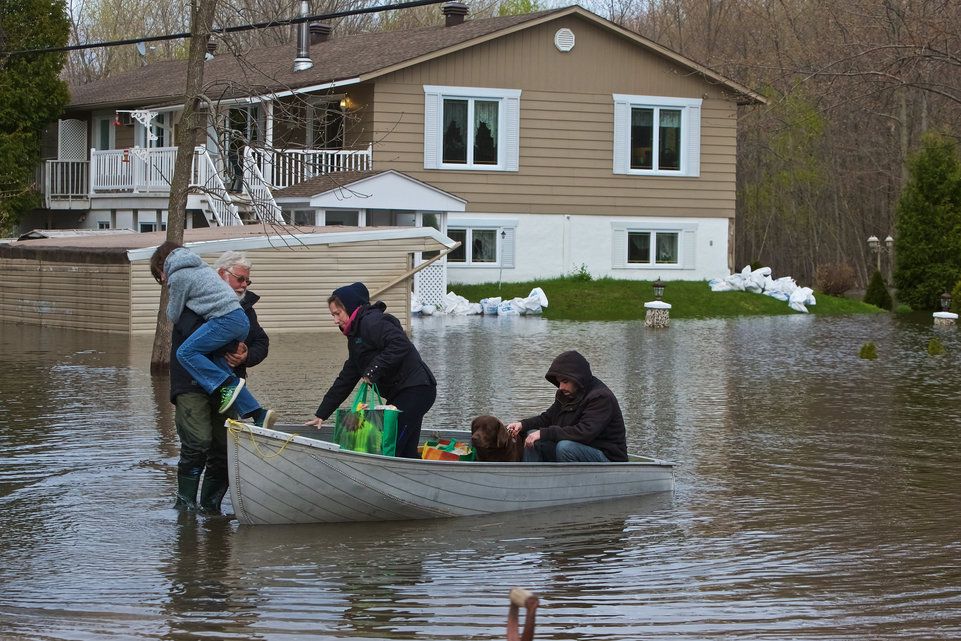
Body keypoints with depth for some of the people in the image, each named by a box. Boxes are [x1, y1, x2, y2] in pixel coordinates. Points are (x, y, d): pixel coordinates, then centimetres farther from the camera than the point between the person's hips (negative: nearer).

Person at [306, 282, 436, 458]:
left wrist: (373, 370, -23)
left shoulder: (372, 322, -10)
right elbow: (345, 379, 26)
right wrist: (321, 415, 24)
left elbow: (401, 344, -26)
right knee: (406, 453, 9)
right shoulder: (355, 336, 23)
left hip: (415, 390, -10)